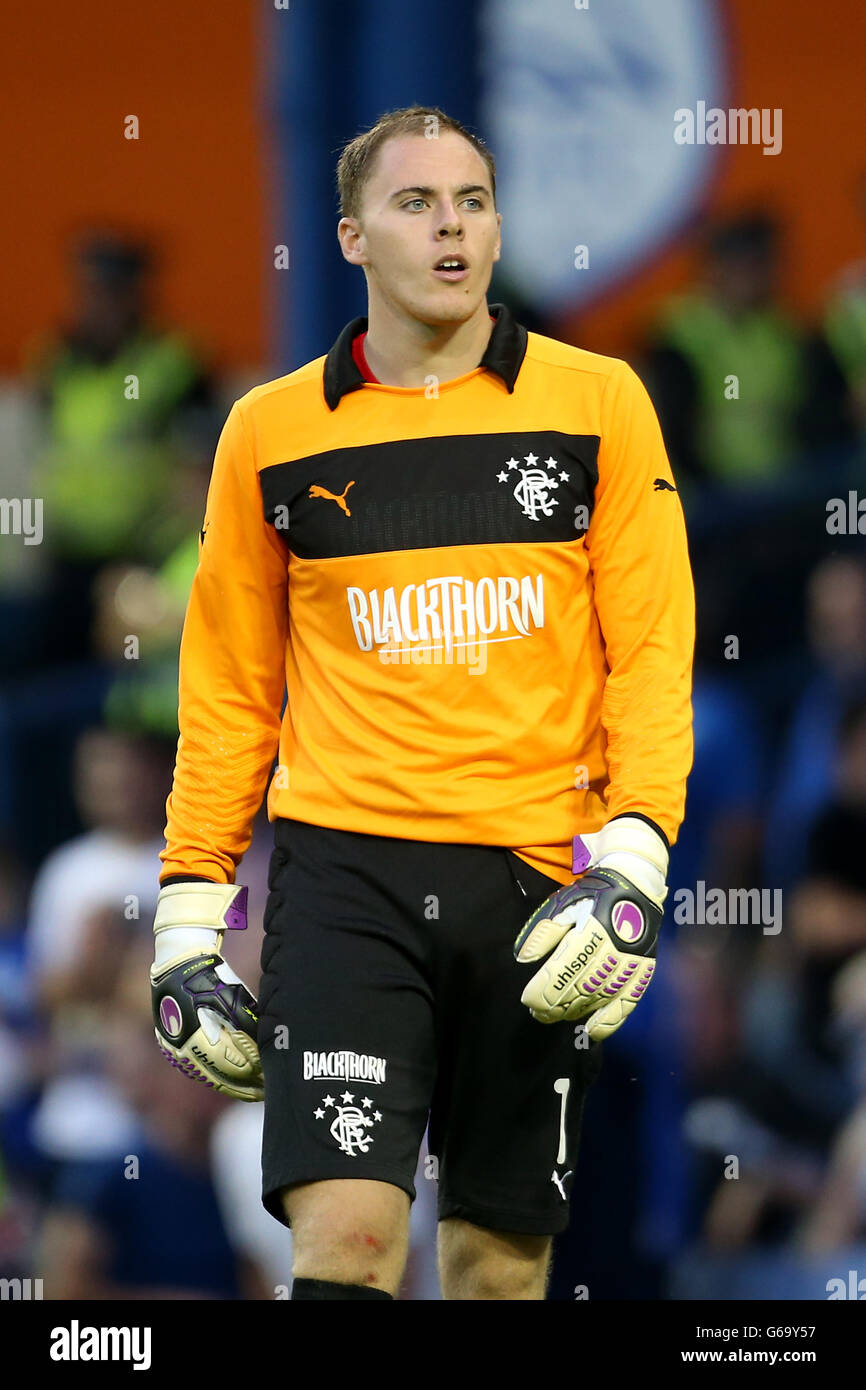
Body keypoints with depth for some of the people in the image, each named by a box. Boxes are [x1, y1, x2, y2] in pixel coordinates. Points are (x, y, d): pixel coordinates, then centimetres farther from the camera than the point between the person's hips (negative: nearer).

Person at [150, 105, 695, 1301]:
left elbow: (652, 652, 2)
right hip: (348, 872, 0)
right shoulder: (272, 431, 7)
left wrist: (633, 865, -10)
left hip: (539, 879, 0)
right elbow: (228, 689, 13)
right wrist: (191, 910, 8)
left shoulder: (597, 403, 4)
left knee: (504, 1256, 5)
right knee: (346, 1237, -15)